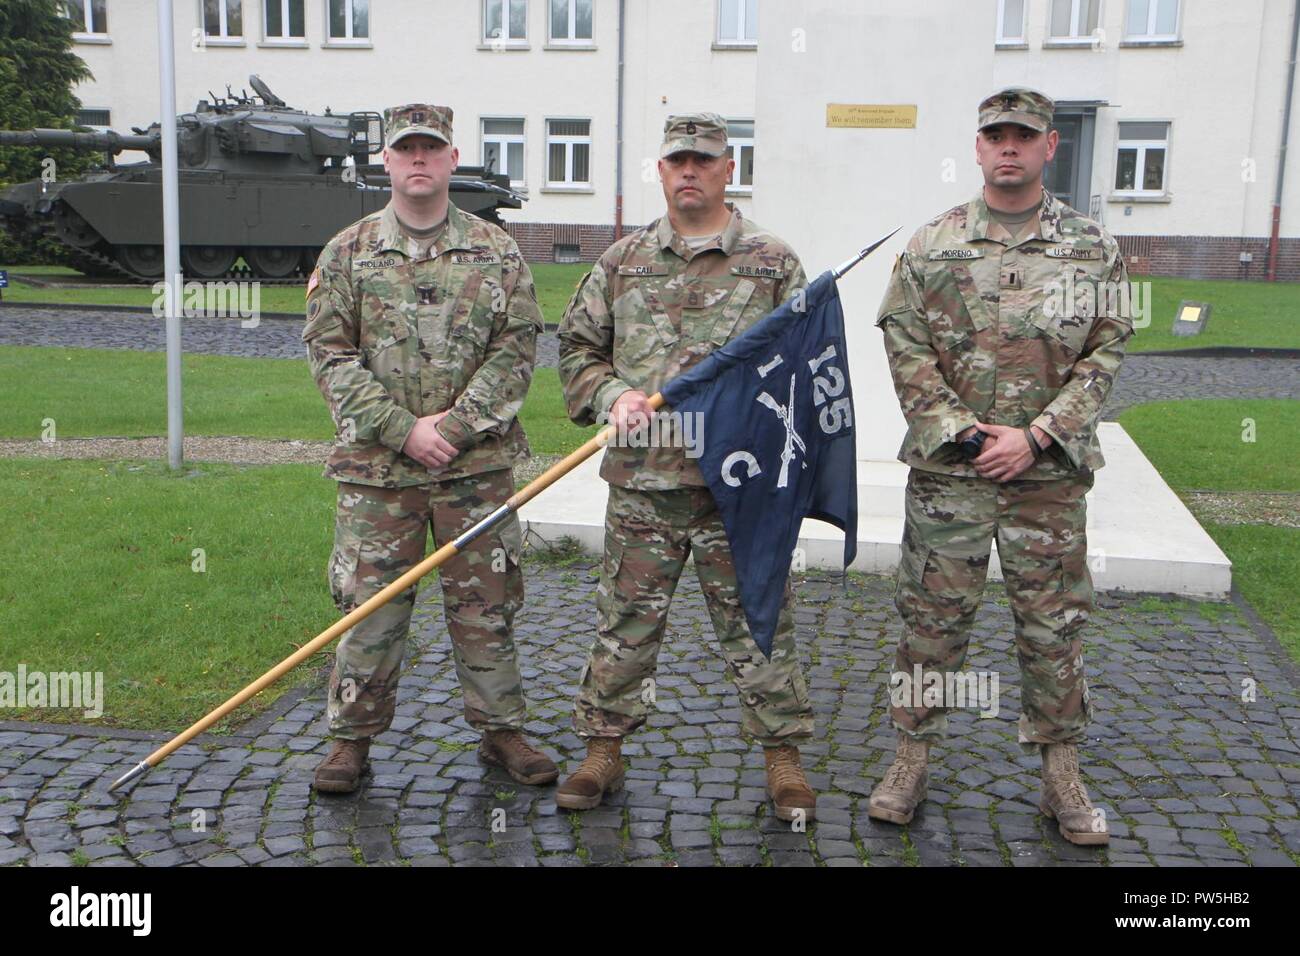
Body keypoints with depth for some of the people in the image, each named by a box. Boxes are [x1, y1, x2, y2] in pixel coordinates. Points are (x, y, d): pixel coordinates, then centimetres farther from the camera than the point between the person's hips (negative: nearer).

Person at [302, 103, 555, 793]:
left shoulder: (496, 252, 6)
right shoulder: (347, 253, 5)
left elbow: (516, 350, 1)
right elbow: (329, 355, -1)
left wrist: (455, 424, -11)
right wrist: (402, 430, -11)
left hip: (478, 464, 1)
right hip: (376, 466, 0)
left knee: (485, 604, 9)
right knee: (368, 604, 5)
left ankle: (500, 730, 23)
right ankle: (353, 737, 20)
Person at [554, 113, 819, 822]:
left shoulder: (773, 263, 5)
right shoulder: (622, 261, 10)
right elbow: (577, 347, 13)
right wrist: (610, 394, -5)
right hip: (640, 478, 2)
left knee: (756, 621, 7)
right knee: (624, 621, 9)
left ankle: (783, 756, 21)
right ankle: (603, 750, 24)